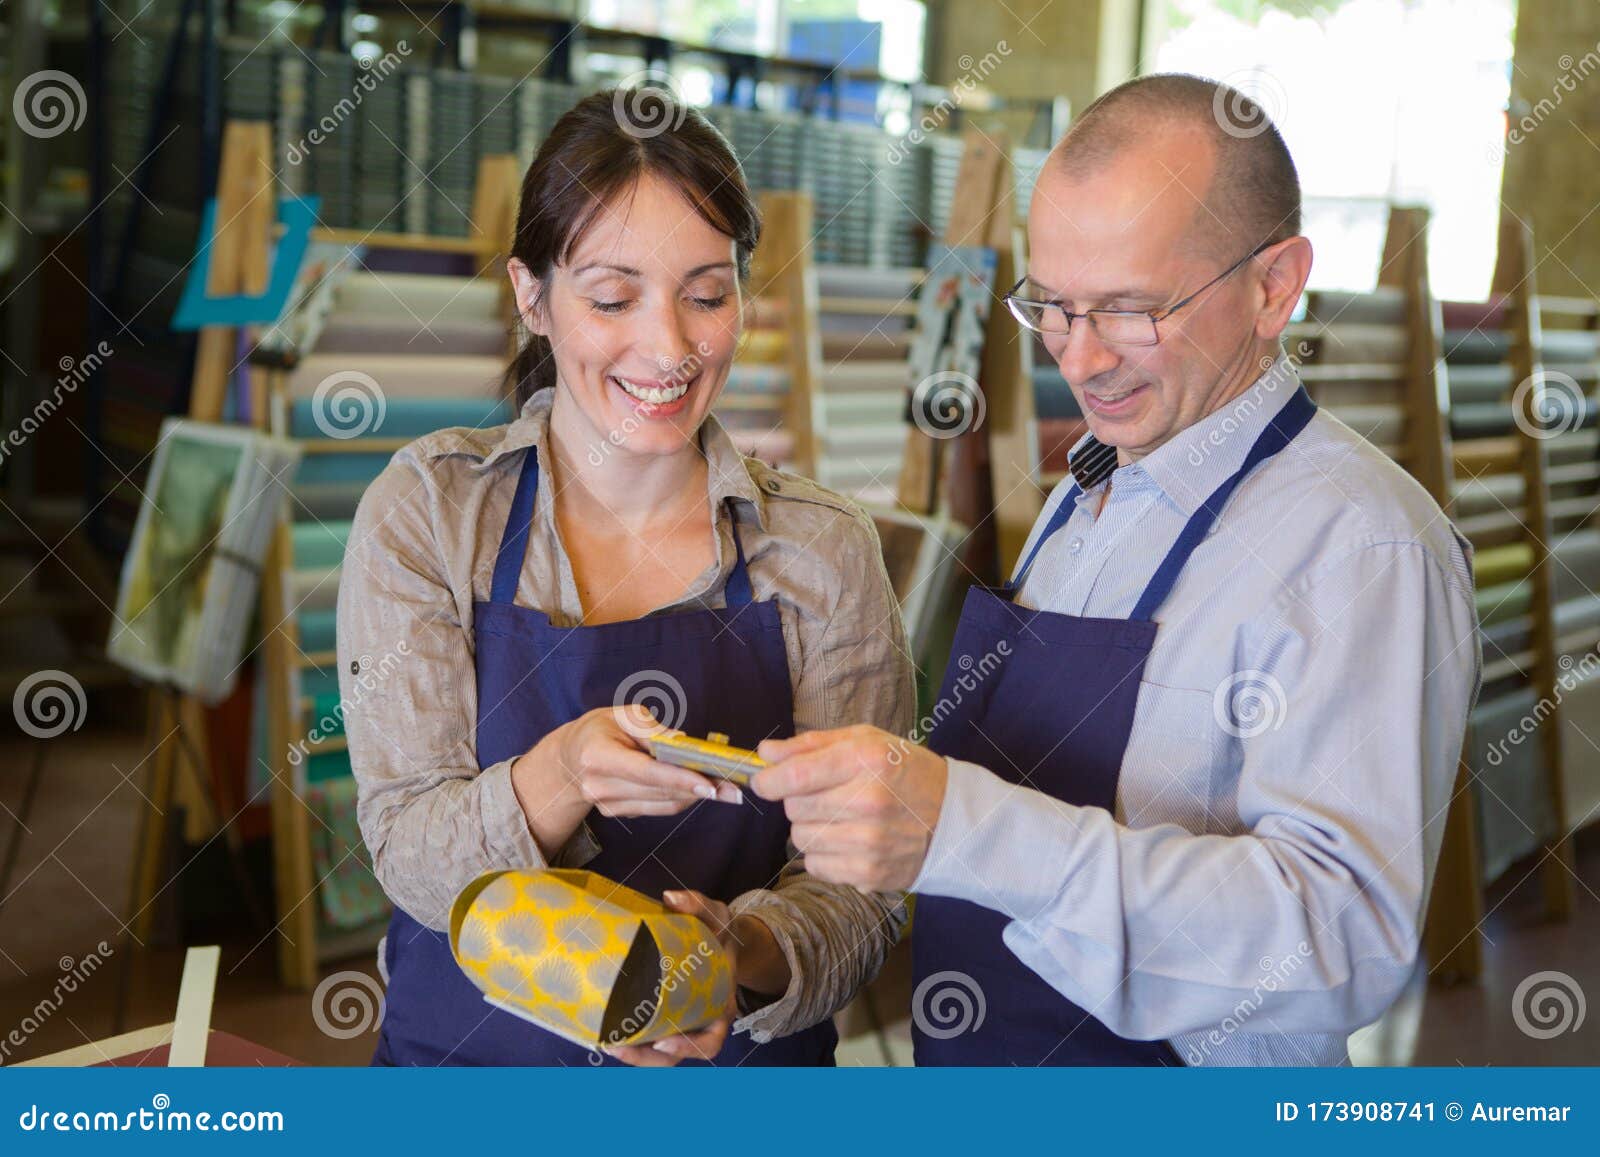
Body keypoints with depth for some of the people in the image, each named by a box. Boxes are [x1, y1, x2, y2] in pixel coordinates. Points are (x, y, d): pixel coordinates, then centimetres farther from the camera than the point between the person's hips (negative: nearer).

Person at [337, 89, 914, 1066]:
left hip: (739, 1059, 0)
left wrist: (747, 956, -31)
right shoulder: (428, 511, -11)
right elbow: (409, 856, -14)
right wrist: (560, 778, -32)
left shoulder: (824, 551, -10)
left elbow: (862, 884, -11)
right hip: (467, 1047, 0)